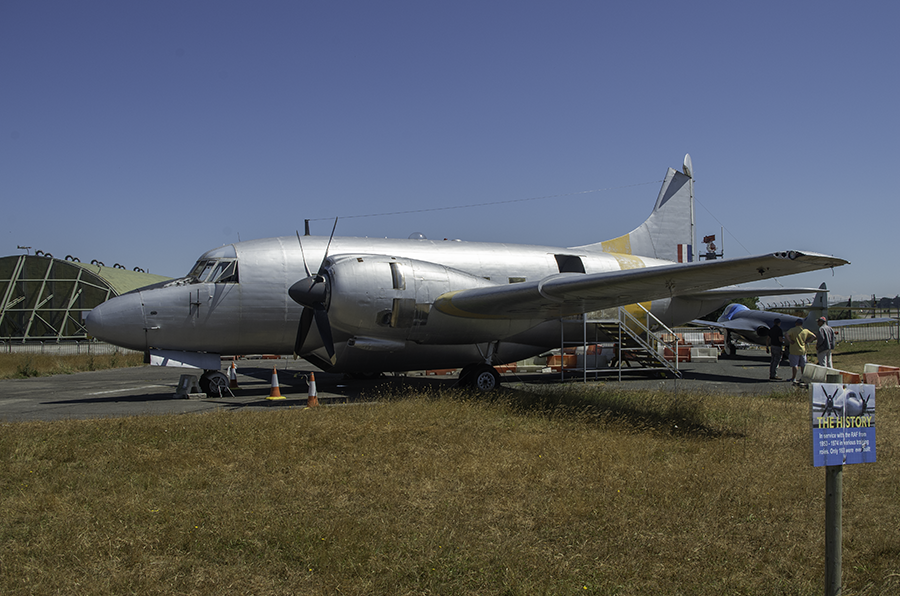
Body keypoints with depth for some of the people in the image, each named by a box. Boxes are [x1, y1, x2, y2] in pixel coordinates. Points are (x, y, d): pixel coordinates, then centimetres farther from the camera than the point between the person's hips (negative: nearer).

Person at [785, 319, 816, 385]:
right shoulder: (806, 331, 6)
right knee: (803, 365, 12)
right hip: (803, 350, 4)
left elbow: (786, 335, -23)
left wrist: (790, 341, -12)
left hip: (794, 350, -4)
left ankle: (794, 378, -6)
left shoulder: (793, 330, -8)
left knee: (794, 365, -4)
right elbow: (814, 336, 7)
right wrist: (807, 341, 7)